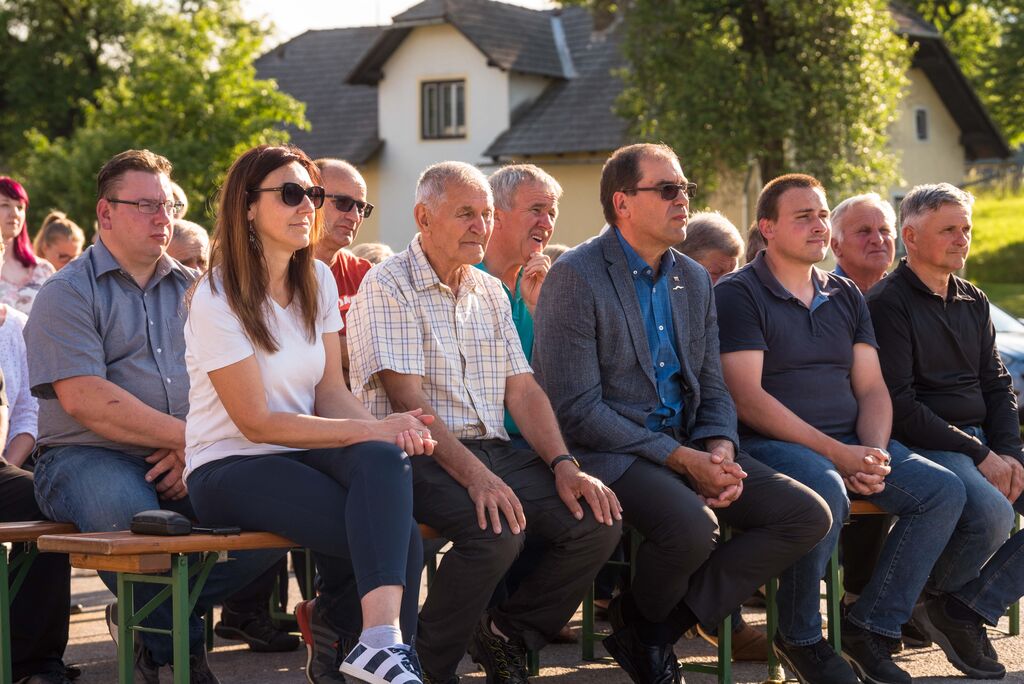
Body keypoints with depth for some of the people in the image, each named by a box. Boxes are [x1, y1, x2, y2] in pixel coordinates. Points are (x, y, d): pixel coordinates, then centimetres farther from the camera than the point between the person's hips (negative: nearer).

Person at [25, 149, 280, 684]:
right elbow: (83, 398, -12)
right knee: (130, 514, -39)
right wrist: (184, 436, -14)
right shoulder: (67, 293, 2)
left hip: (182, 461, 5)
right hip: (87, 458, -5)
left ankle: (146, 618, -1)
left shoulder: (192, 289, 19)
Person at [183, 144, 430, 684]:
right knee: (399, 538, -29)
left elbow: (331, 393, 5)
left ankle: (380, 640, -35)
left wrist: (391, 431, -17)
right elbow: (257, 421, -15)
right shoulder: (218, 300, -12)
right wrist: (372, 429, -21)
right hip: (230, 467, -6)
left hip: (304, 450, 6)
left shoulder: (318, 281, 9)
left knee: (384, 460, -32)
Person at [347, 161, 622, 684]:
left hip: (494, 451, 7)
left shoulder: (490, 292, 18)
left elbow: (522, 390, 14)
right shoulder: (388, 288, -6)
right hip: (419, 456, -7)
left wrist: (563, 464, -4)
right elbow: (408, 401, -16)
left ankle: (506, 633, 6)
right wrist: (475, 476, -28)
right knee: (497, 531, -33)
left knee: (599, 519, -13)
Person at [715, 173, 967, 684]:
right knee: (826, 491, -37)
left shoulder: (845, 296, 18)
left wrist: (874, 454, -9)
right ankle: (799, 638, -15)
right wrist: (836, 454, -18)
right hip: (771, 443, -6)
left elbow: (872, 389, 13)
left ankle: (870, 627, -8)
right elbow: (747, 398, -13)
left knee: (943, 491, -14)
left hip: (850, 444, 7)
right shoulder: (738, 294, -3)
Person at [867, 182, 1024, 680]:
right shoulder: (888, 303, -6)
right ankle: (935, 598, -4)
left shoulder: (974, 303, 19)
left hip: (983, 440, 8)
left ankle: (967, 607, -9)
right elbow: (897, 404, -14)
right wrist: (979, 457, -16)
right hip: (927, 446, -8)